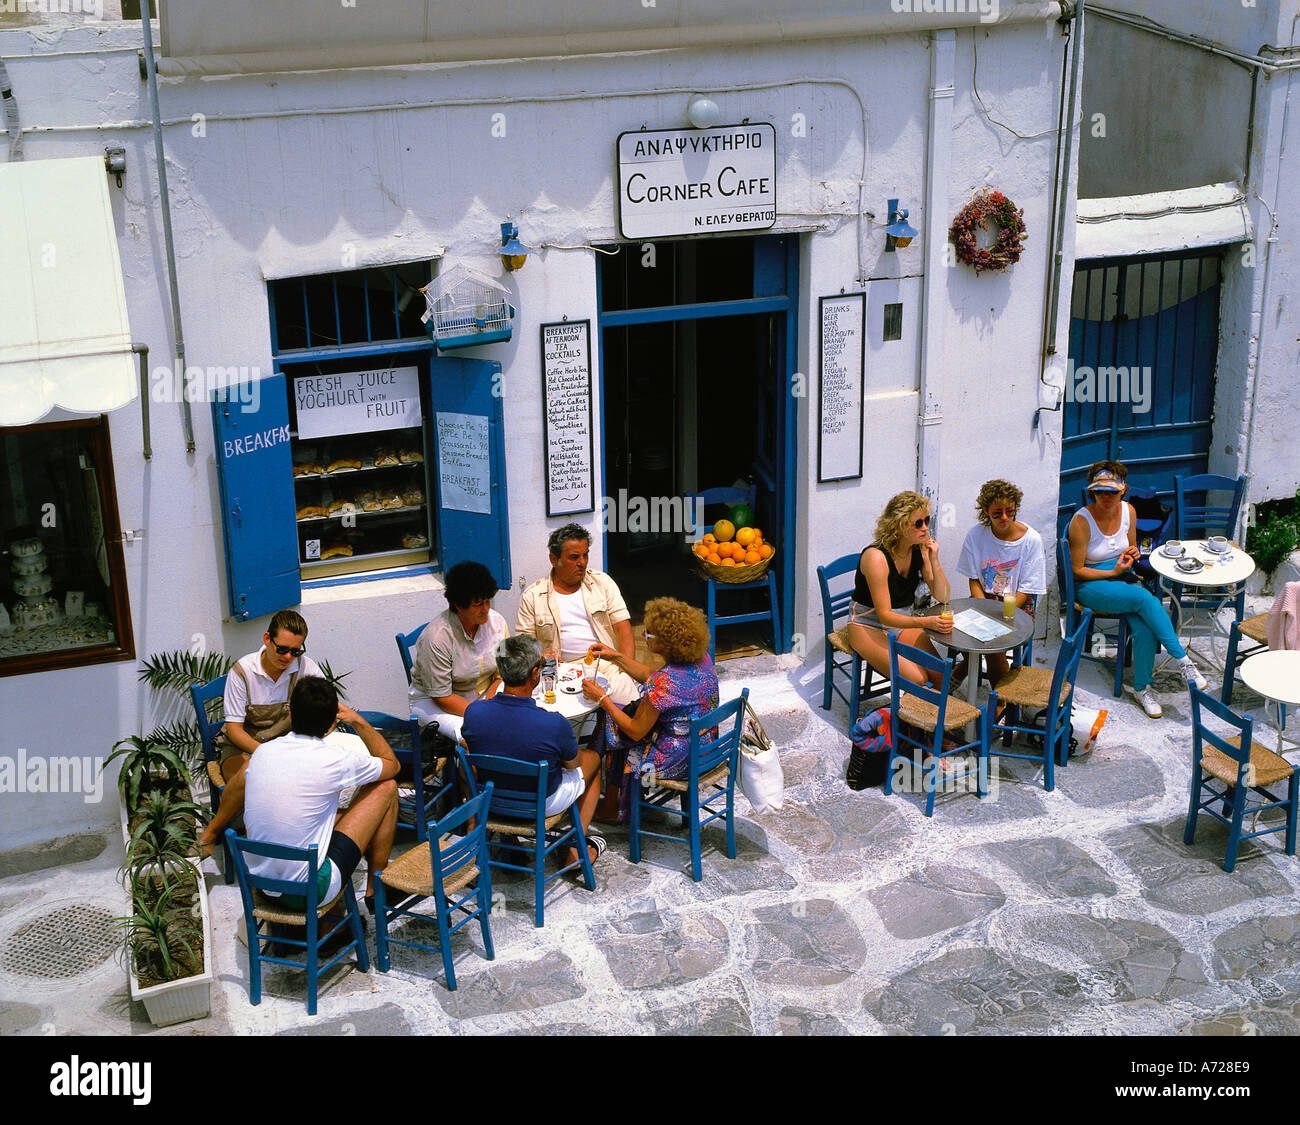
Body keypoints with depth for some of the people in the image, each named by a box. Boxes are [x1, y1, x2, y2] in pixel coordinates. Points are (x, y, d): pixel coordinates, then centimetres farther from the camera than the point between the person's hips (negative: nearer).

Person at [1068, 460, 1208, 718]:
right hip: (1090, 585, -5)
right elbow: (1077, 570, -10)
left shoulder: (1128, 511, 1)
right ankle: (1182, 659, -25)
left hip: (1122, 578, 5)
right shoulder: (1082, 521, -16)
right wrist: (1113, 572, -16)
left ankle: (1142, 687, -10)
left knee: (1144, 626, -26)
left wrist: (1132, 553, -5)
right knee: (1146, 598, -32)